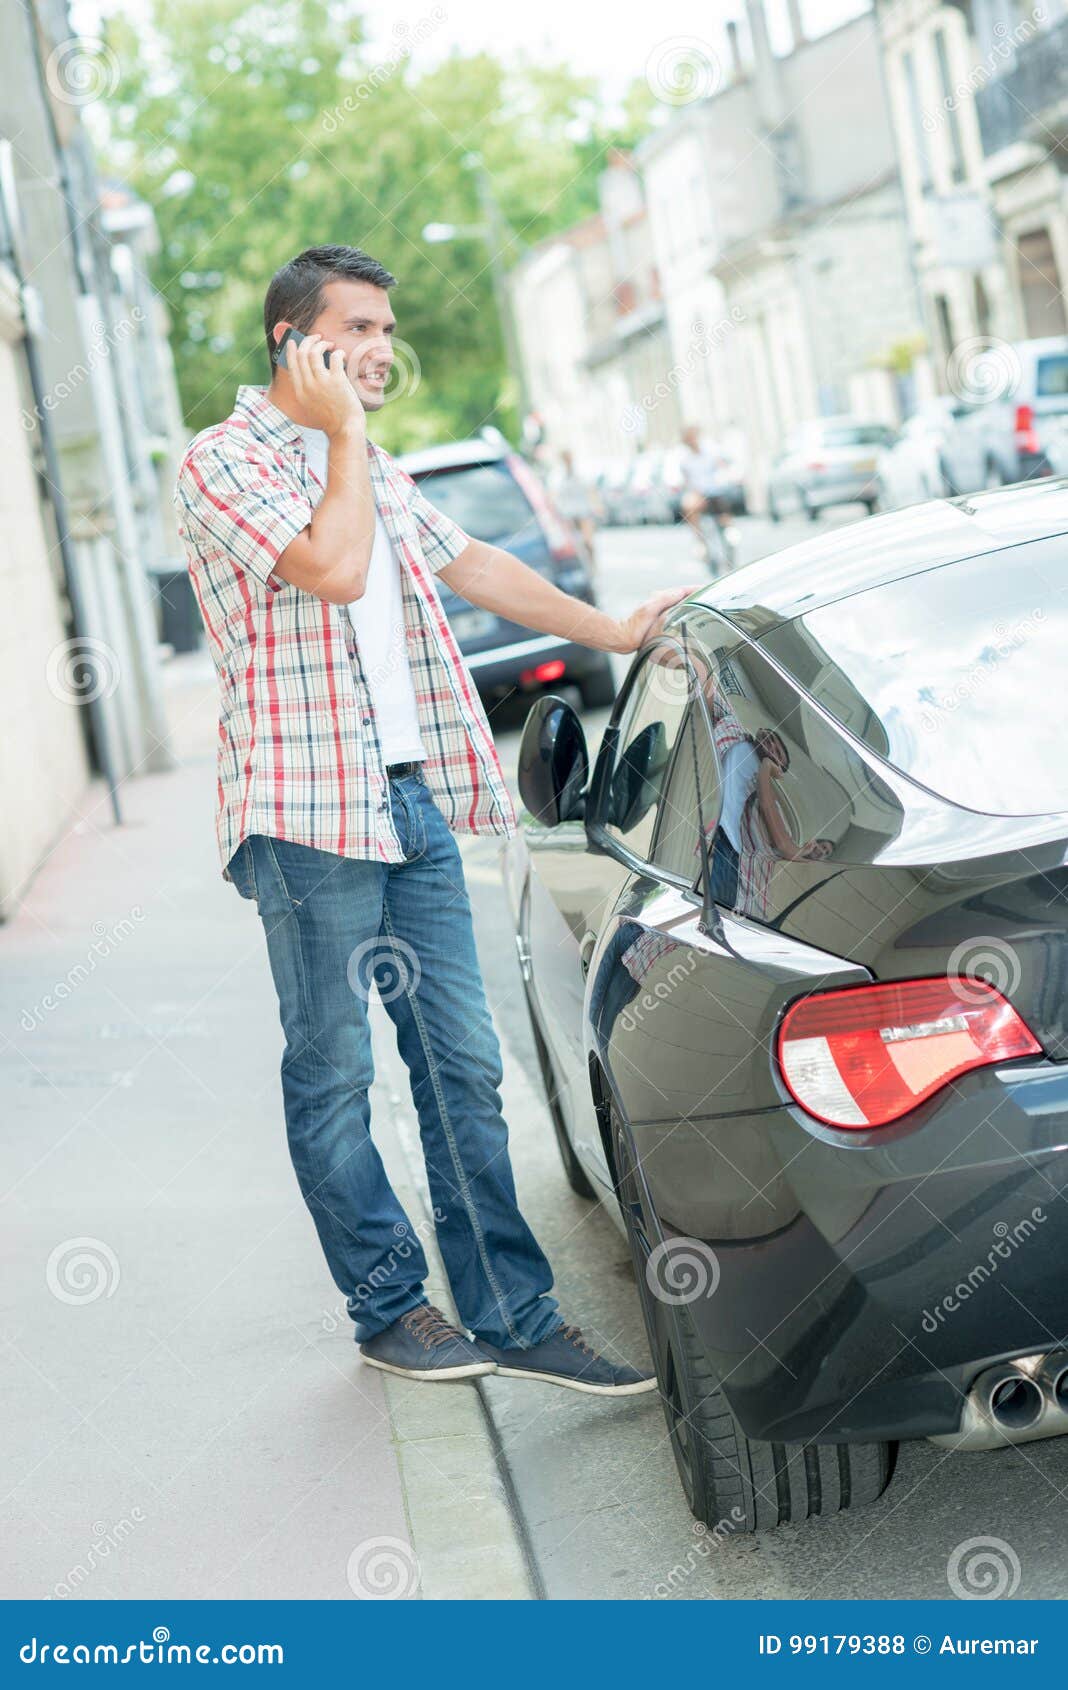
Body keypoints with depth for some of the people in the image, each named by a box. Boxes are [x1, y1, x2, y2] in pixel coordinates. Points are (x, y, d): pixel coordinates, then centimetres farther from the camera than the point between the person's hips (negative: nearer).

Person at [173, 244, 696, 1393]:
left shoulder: (372, 470, 20)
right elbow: (332, 568, -20)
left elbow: (472, 565, 27)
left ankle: (512, 1315, 11)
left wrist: (615, 632, 26)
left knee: (463, 1067, 6)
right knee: (333, 1073, 2)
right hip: (307, 808, -7)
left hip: (415, 801, 7)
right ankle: (390, 1309, 15)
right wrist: (343, 432, -7)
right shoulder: (224, 461, -5)